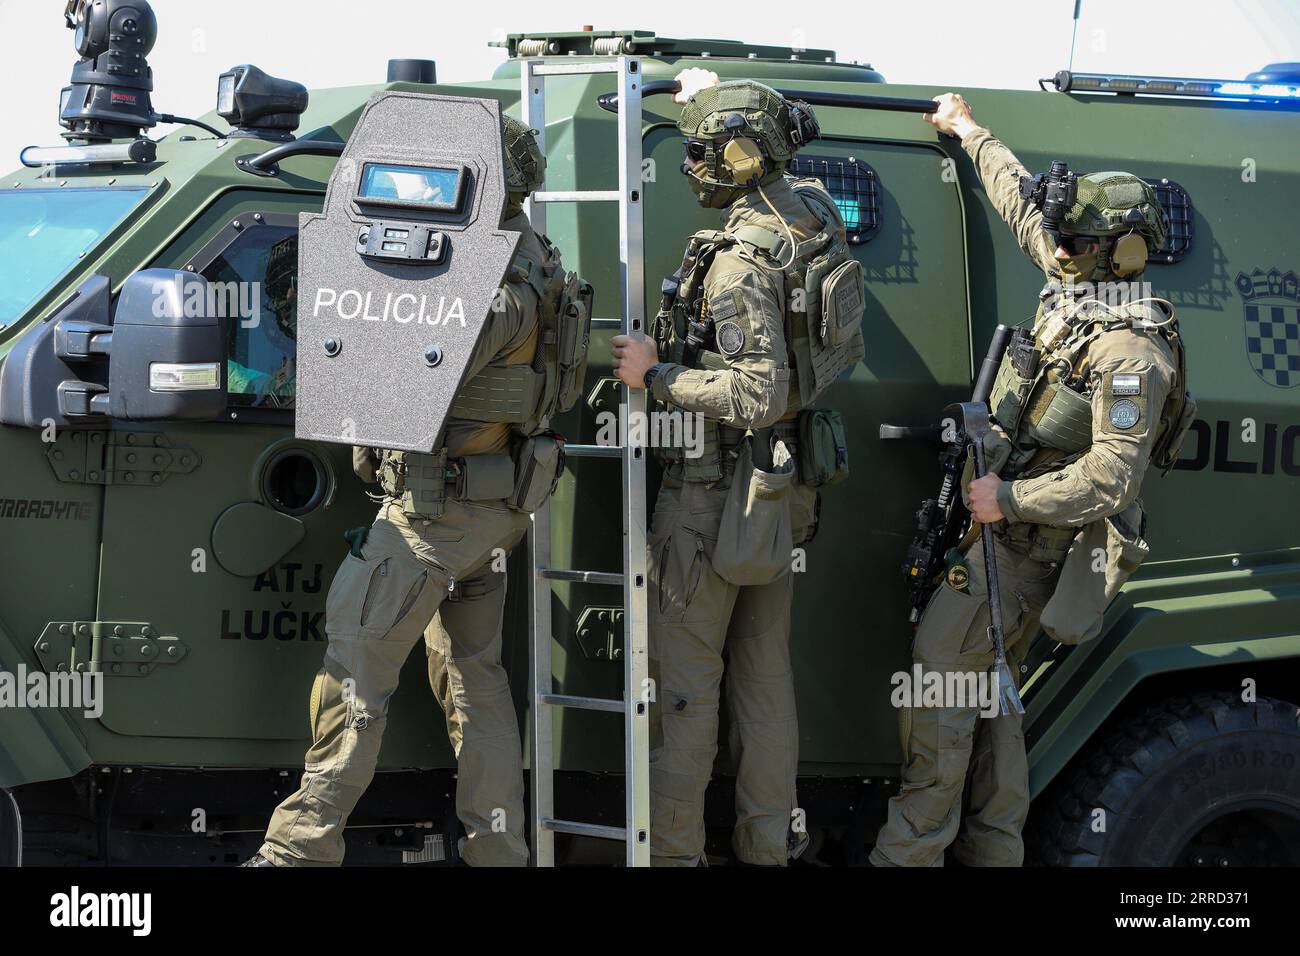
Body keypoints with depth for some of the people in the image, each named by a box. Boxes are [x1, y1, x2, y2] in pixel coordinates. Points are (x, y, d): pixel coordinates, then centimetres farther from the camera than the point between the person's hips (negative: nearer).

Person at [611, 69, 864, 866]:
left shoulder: (740, 261, -22)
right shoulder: (815, 215, 4)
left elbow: (761, 394, -26)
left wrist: (657, 374, -19)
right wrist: (715, 99, 34)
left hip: (719, 492, -9)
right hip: (787, 488, 9)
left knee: (683, 678, -3)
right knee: (765, 672, 14)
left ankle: (671, 849, 0)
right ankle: (769, 844, 20)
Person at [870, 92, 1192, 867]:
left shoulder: (1131, 351, -20)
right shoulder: (1078, 293, 6)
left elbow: (1112, 475, -25)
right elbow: (1023, 206, 22)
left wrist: (1009, 499, -23)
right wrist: (970, 132, 31)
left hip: (1028, 539, -10)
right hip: (1015, 526, 10)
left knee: (938, 671, -11)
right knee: (985, 686, 13)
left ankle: (911, 851, -8)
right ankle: (993, 849, 19)